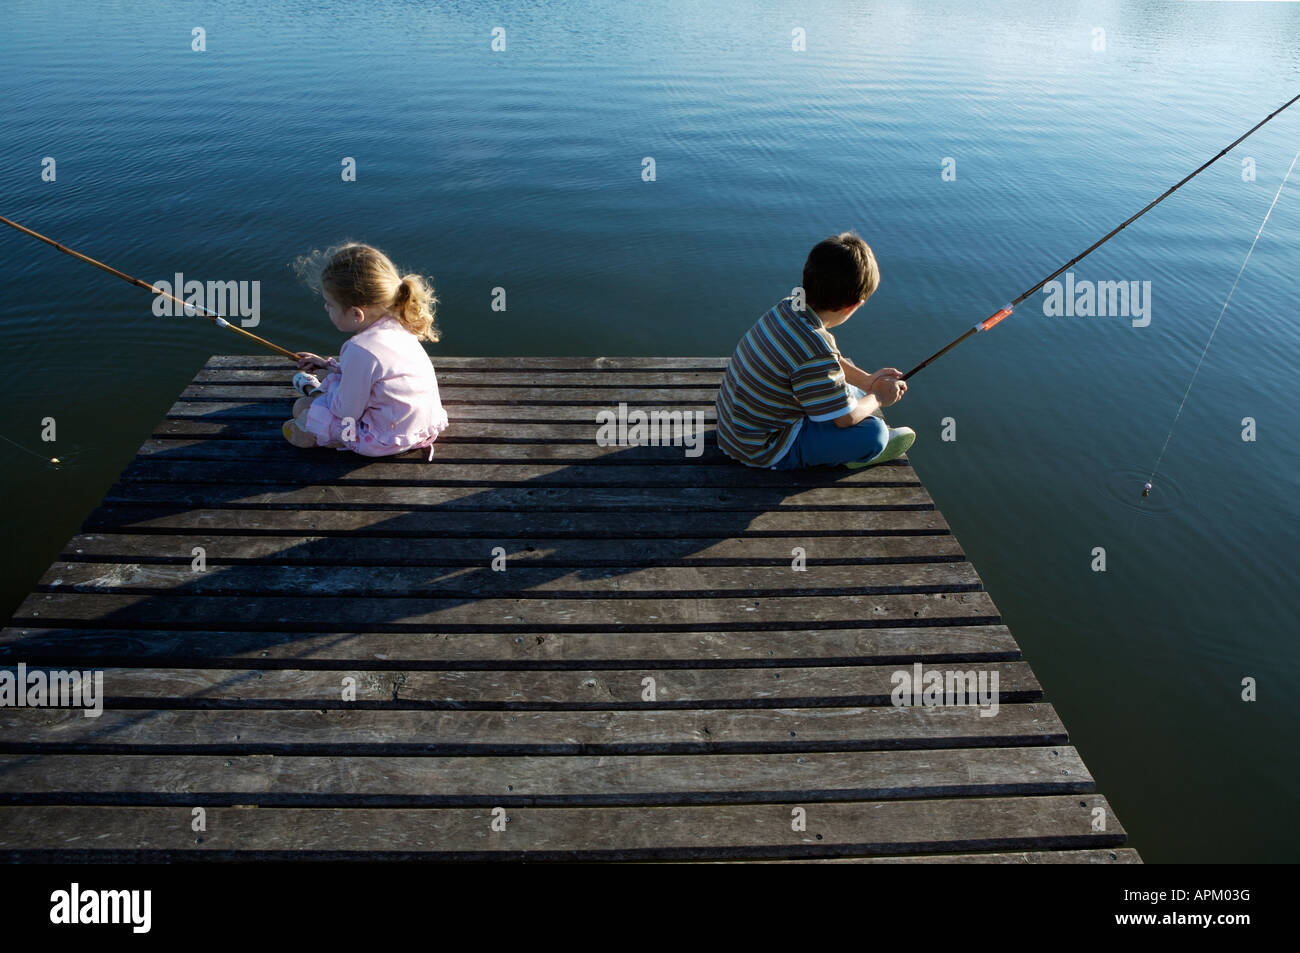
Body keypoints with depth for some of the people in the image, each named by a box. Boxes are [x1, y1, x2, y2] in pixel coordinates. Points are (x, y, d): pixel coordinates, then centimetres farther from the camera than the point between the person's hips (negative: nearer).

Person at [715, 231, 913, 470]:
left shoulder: (786, 308, -4)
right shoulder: (814, 354, -32)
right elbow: (845, 418, -21)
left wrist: (868, 381, 9)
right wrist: (878, 397, -2)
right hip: (763, 452, -10)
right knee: (874, 433, -15)